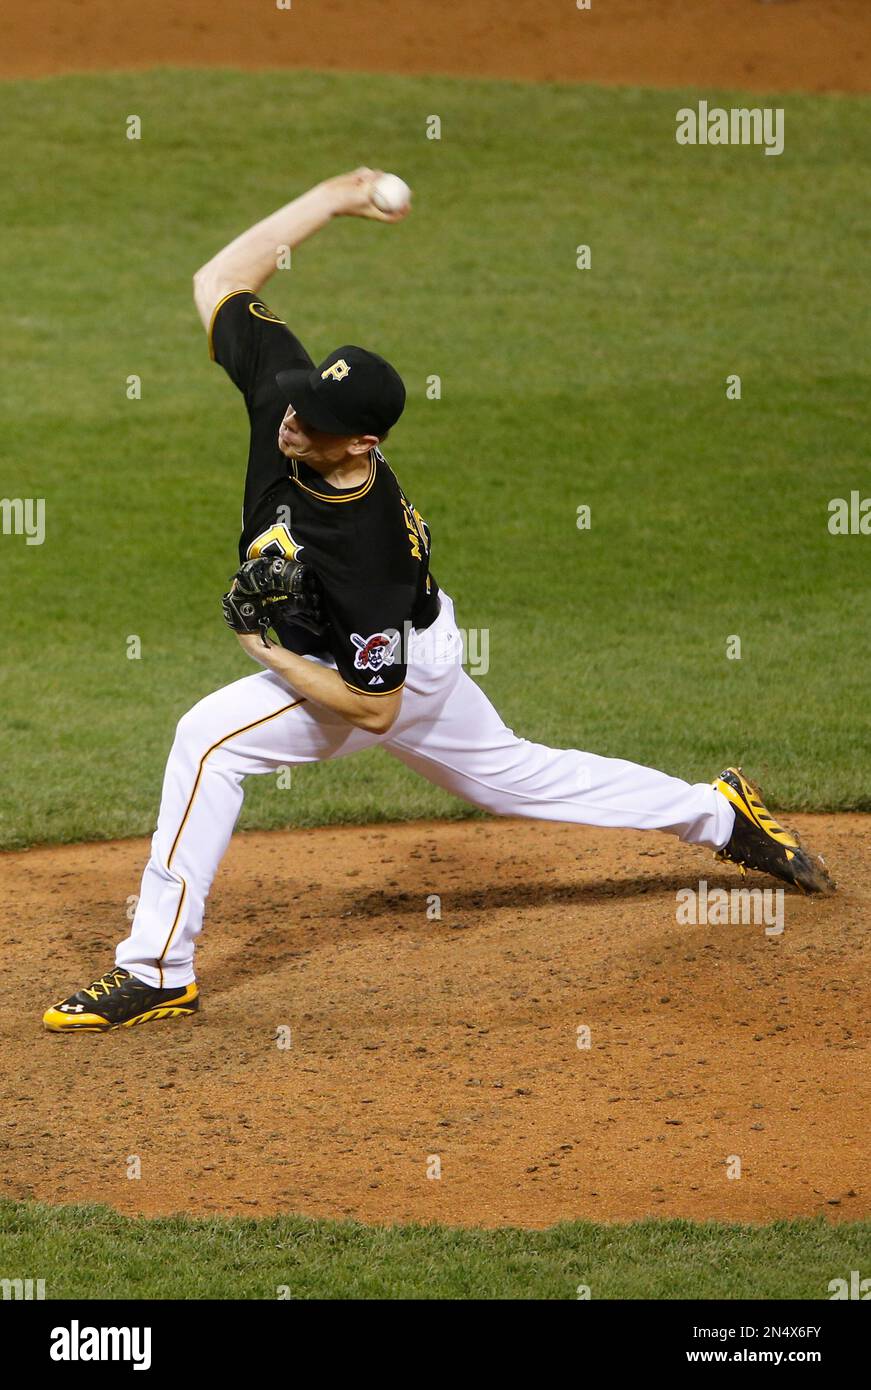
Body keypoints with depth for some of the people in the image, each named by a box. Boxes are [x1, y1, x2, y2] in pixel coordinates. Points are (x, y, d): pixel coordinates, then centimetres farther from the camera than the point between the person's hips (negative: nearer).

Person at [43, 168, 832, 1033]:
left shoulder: (366, 546, -41)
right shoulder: (286, 396, -25)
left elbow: (374, 709, -32)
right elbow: (216, 282, -17)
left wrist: (272, 654, -32)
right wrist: (329, 203, -20)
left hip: (398, 672, -9)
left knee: (209, 739, -22)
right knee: (509, 774, 27)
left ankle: (158, 971, -16)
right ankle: (719, 815, 41)